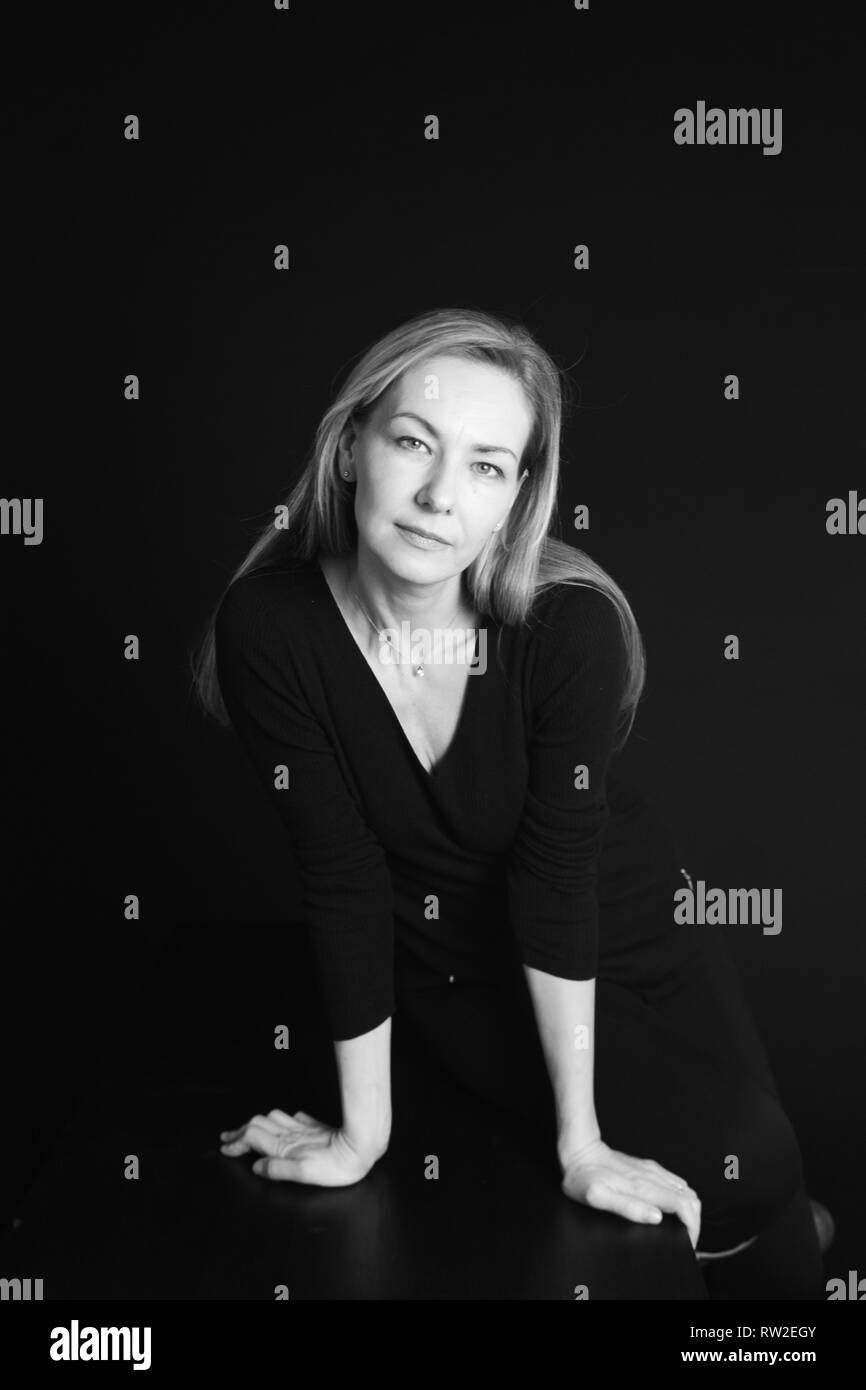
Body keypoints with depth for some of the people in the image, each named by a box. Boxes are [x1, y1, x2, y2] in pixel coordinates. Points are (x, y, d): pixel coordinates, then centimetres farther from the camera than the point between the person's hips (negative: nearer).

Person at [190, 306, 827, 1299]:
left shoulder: (571, 622, -25)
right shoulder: (269, 624, -24)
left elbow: (558, 873, -22)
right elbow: (341, 876, -19)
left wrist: (582, 1139, -18)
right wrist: (364, 1130, -14)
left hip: (618, 931, 1)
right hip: (446, 969, 0)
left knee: (747, 1171, -11)